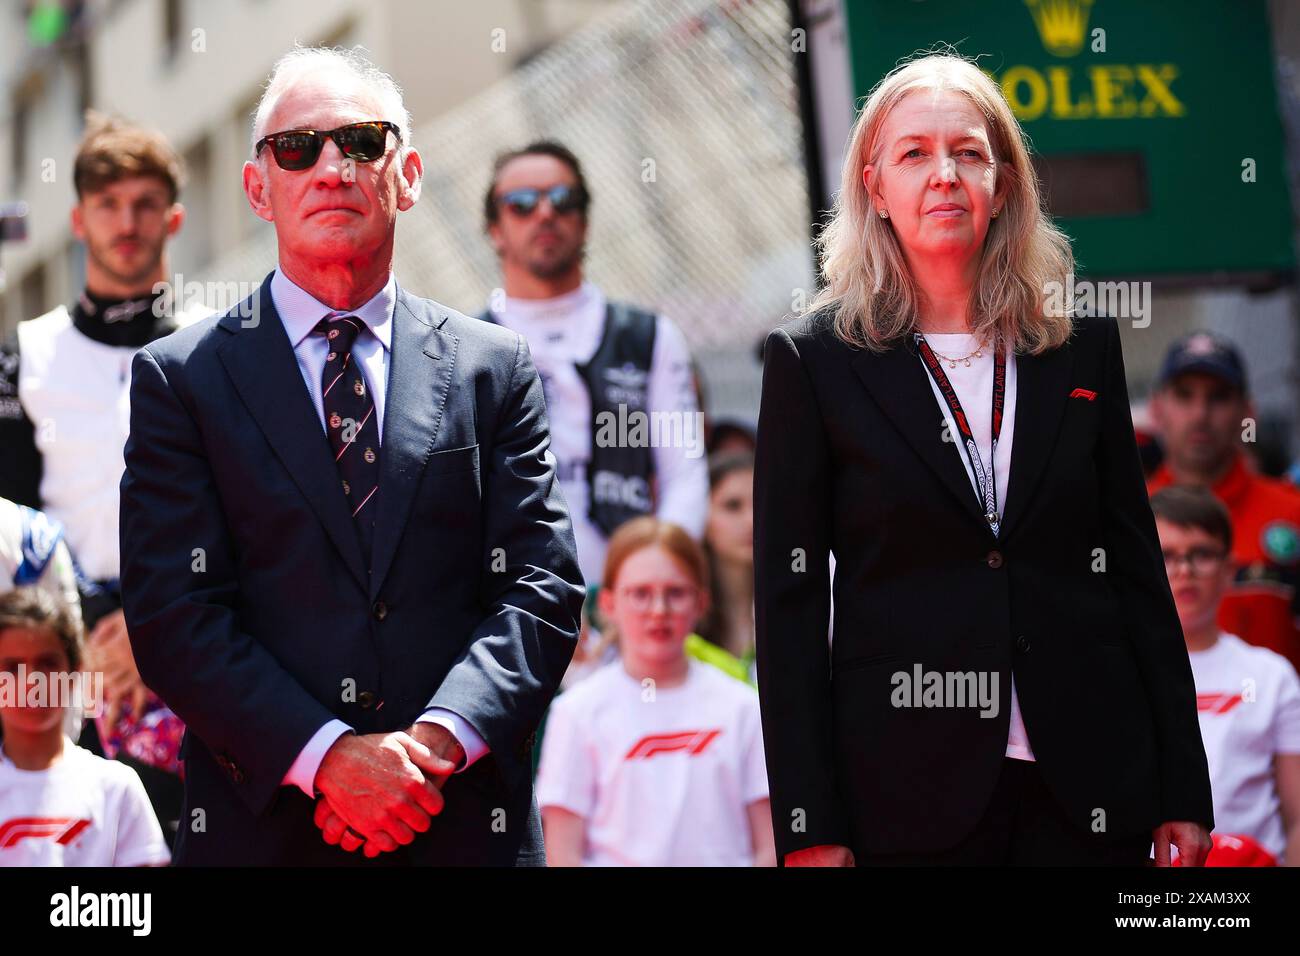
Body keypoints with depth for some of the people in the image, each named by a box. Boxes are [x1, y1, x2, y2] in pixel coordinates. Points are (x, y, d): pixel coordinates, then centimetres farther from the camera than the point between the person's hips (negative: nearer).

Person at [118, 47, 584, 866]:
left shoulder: (497, 369, 8)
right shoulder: (180, 378, 3)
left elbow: (542, 589, 1)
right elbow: (173, 614, -5)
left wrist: (437, 740, -15)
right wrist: (326, 756, -17)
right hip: (262, 827, -1)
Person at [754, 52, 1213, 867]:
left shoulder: (1083, 348, 9)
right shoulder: (813, 360, 2)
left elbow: (1138, 570, 9)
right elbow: (790, 600, -1)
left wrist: (1183, 792, 4)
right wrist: (810, 827, -7)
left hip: (1088, 787, 2)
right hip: (909, 793, -2)